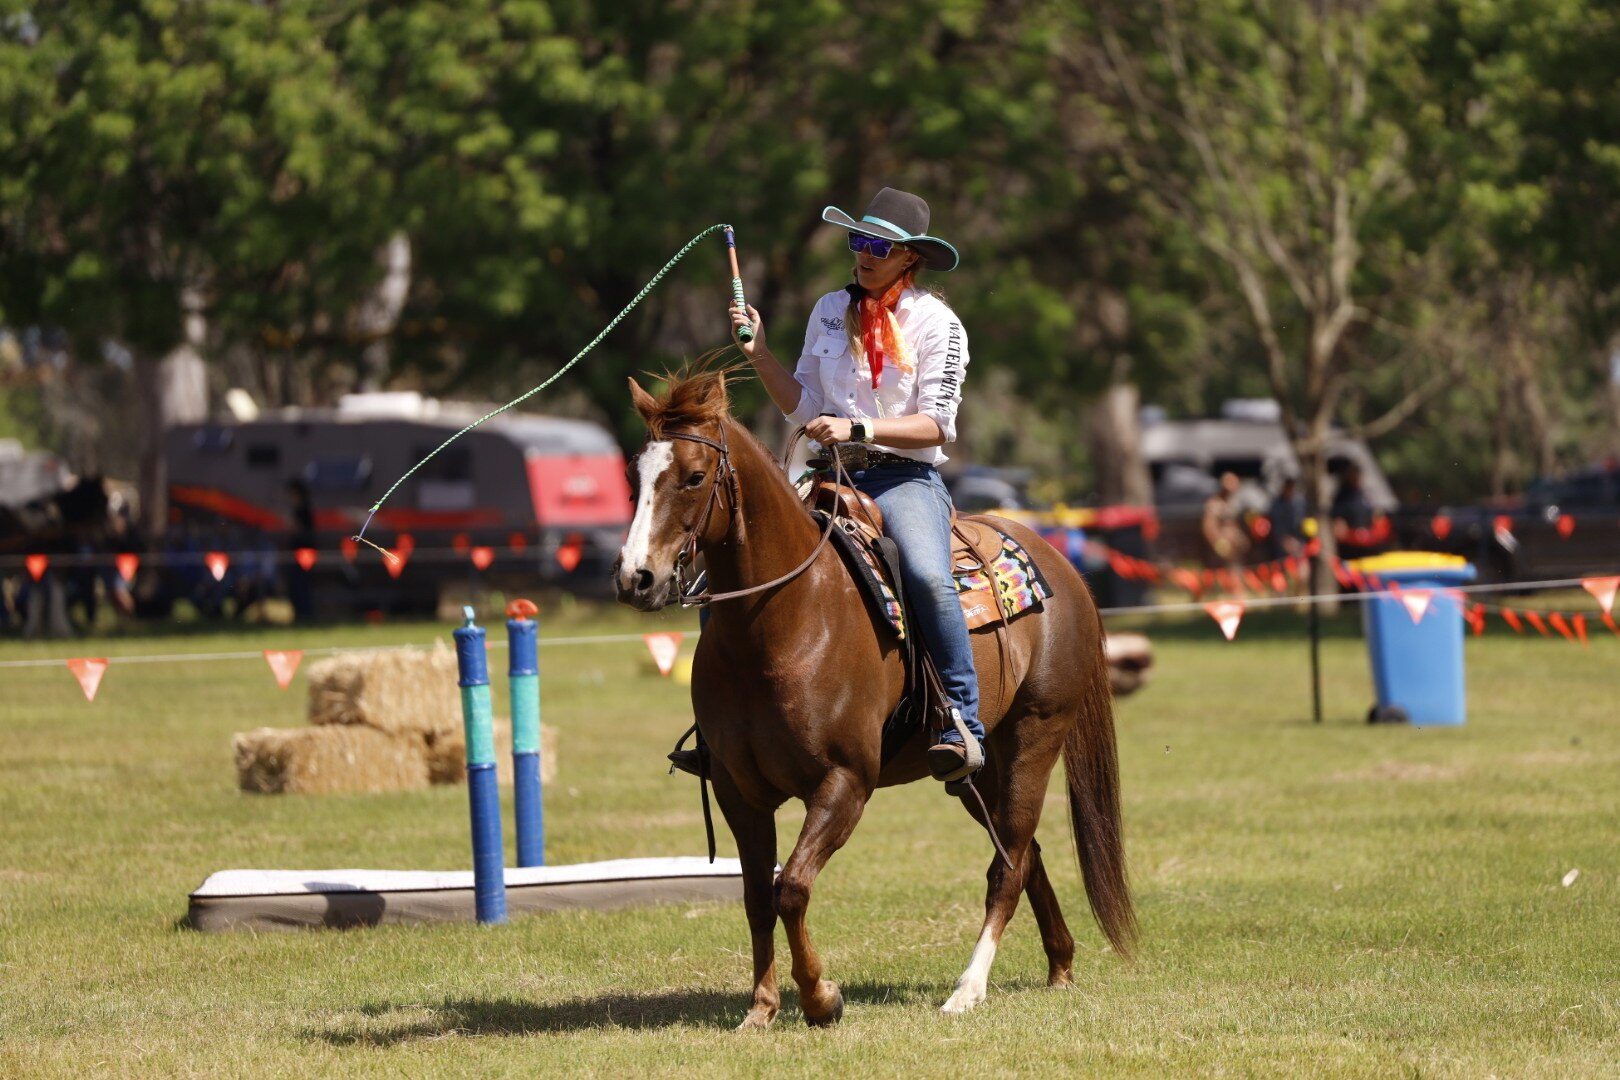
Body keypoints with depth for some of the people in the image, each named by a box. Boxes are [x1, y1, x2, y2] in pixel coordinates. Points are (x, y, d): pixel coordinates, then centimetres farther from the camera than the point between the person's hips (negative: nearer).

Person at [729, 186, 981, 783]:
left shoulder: (937, 324, -2)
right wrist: (760, 353, 2)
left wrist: (857, 430, -20)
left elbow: (936, 425, -8)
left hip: (905, 477, -5)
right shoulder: (831, 310, 13)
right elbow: (803, 406, 15)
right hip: (831, 476, 5)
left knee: (927, 576, -35)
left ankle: (962, 726, -31)